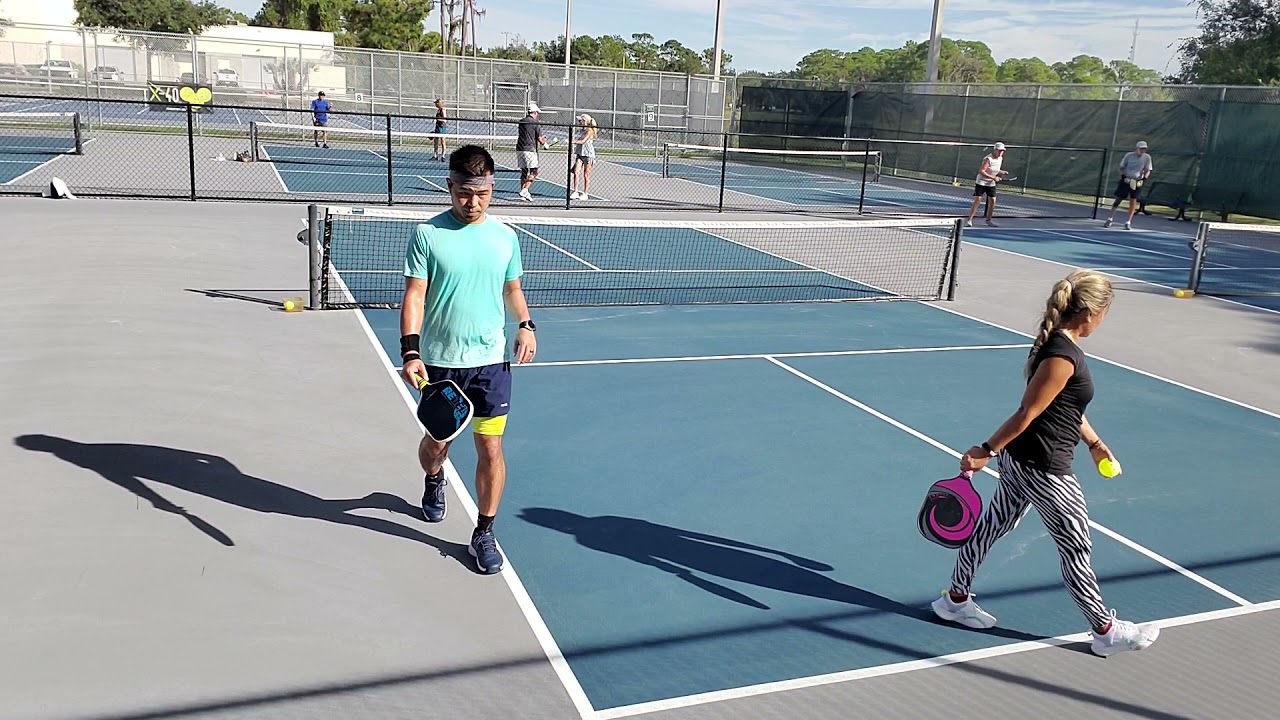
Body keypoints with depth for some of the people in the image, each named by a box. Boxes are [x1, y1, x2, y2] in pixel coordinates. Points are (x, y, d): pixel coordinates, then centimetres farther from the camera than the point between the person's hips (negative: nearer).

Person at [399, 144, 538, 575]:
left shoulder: (505, 237, 4)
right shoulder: (427, 235, -6)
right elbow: (414, 297, -10)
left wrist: (525, 325, 0)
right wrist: (410, 351, -21)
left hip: (491, 361, 1)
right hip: (438, 362, -1)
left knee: (490, 449, -2)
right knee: (436, 441, 16)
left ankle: (484, 535, 13)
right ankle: (434, 481, 52)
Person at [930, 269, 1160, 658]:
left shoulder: (1055, 343, 5)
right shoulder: (1062, 356, -25)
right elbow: (1026, 413, -23)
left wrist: (1094, 442, 20)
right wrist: (986, 451, -17)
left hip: (1020, 461, 10)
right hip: (1044, 470, -10)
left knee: (992, 526, 18)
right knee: (1077, 547, 6)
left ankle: (956, 599, 32)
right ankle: (1106, 630, 22)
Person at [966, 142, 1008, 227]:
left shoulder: (1000, 159, 2)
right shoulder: (988, 159, -22)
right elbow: (981, 171, -28)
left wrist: (1002, 172, -3)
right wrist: (993, 177, -28)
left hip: (991, 183, 7)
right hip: (981, 182, -7)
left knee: (992, 200, 3)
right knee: (977, 200, -13)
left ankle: (989, 220, 19)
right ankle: (969, 220, -10)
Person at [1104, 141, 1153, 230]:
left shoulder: (1147, 157, -5)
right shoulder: (1128, 155, -8)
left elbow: (1147, 170, 3)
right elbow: (1121, 167, 0)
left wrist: (1144, 178, -15)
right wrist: (1123, 176, -16)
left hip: (1137, 182, 1)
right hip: (1126, 180, -1)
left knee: (1133, 201, -4)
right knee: (1118, 199, 0)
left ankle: (1128, 222, 4)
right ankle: (1110, 219, 15)